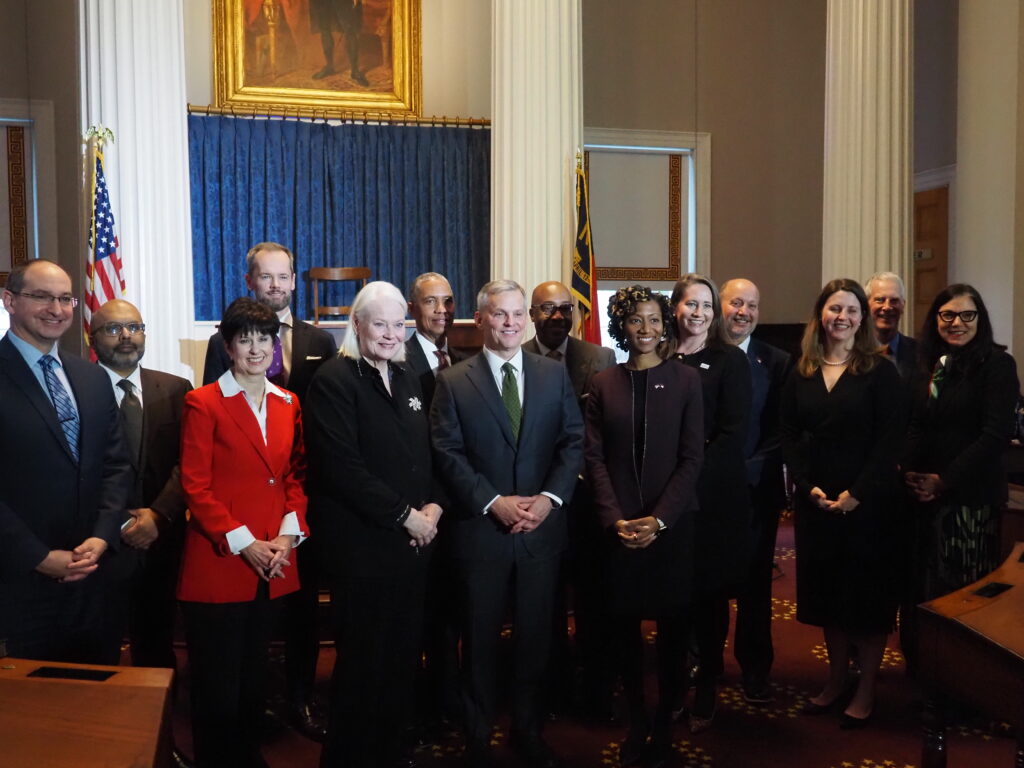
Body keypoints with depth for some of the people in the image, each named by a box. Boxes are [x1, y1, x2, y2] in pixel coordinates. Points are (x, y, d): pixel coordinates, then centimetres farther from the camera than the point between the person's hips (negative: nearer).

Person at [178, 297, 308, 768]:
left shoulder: (287, 403, 9)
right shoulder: (203, 403, -7)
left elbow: (295, 475, 10)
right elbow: (195, 486, -10)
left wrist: (288, 534, -5)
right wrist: (245, 543, -15)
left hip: (273, 565, 5)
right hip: (218, 564, -5)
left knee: (255, 674, 18)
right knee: (217, 682, 6)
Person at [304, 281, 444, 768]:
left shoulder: (407, 380, 13)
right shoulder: (334, 380, -10)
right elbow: (343, 468, -19)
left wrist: (434, 506, -2)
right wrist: (404, 515, -15)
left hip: (413, 542, 7)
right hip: (362, 544, -7)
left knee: (403, 657, 13)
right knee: (363, 660, 5)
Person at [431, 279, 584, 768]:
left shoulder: (554, 374, 6)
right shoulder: (453, 381, -1)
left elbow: (573, 442, 3)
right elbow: (448, 454, -7)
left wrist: (549, 498, -11)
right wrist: (494, 502, -16)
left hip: (543, 526, 2)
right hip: (480, 528, -2)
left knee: (536, 633, 12)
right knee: (481, 636, 11)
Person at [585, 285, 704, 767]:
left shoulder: (685, 380, -1)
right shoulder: (603, 384, 4)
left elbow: (691, 457, -4)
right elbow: (594, 457, 1)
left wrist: (660, 518, -13)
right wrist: (615, 519, -10)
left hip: (672, 524, -1)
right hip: (619, 527, 1)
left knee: (670, 623, 9)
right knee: (625, 623, 8)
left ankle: (664, 724, 25)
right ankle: (635, 723, 24)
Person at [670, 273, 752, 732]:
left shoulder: (730, 361, 0)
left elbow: (733, 432, -7)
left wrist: (694, 474, -15)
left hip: (714, 495, -2)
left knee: (710, 594, 9)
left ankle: (706, 693, 23)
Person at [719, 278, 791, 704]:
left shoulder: (776, 362, 3)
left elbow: (782, 429, 0)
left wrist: (748, 469, -10)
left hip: (756, 487, 0)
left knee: (755, 581, 7)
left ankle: (755, 668, 21)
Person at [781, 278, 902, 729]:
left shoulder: (880, 372, -3)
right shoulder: (801, 373, 7)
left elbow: (889, 441, -9)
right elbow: (789, 436, 4)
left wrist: (858, 493, -17)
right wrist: (808, 486, -8)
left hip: (868, 500, -4)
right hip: (814, 500, 4)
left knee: (867, 590, 5)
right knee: (825, 589, 11)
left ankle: (866, 689, 18)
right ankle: (837, 678, 26)